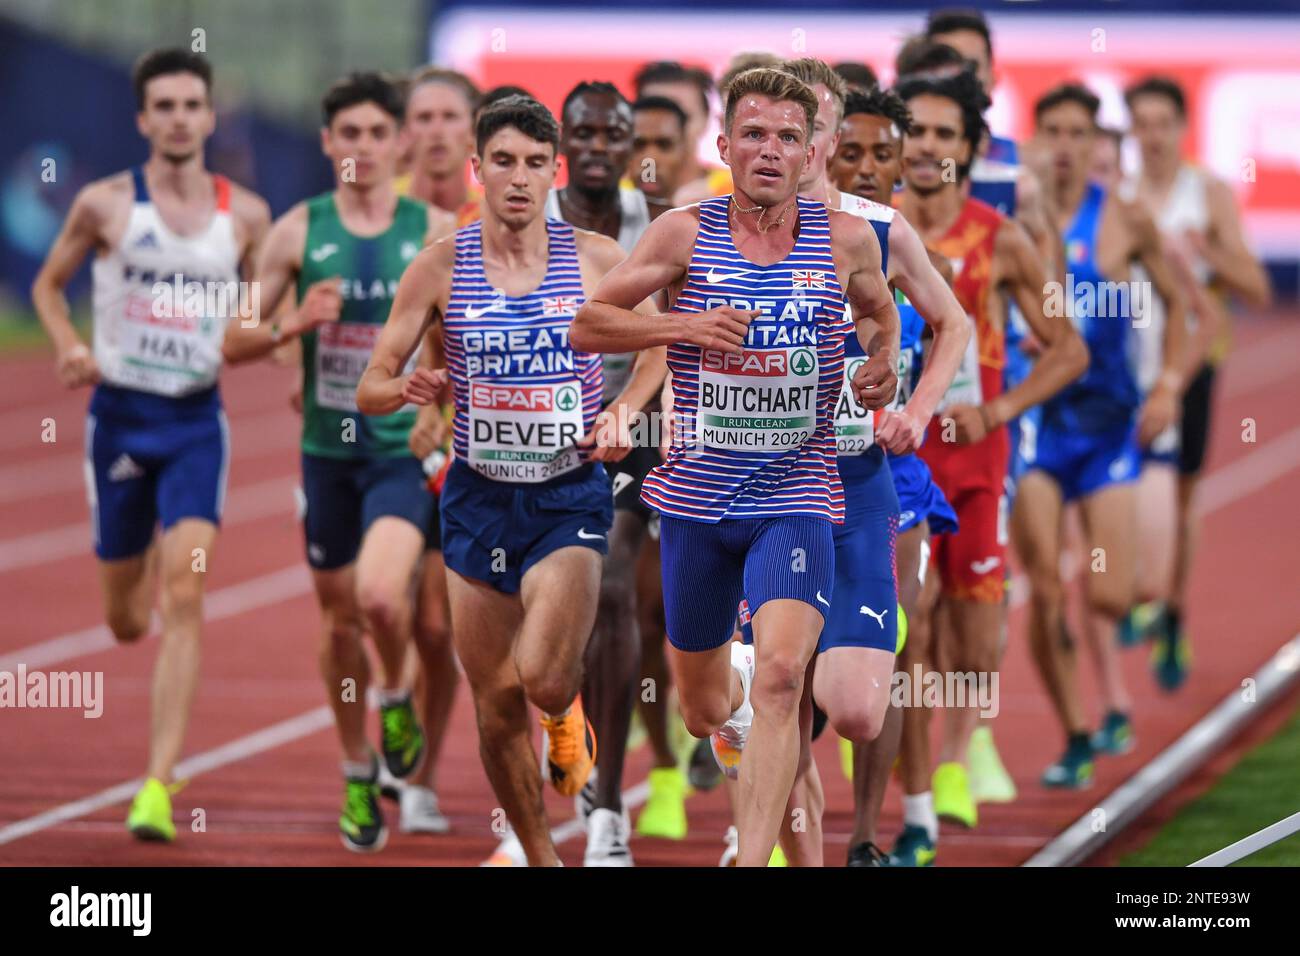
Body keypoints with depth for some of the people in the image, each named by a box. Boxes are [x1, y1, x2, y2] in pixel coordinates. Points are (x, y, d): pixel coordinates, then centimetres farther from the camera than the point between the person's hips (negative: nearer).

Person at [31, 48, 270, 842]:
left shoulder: (245, 216, 1)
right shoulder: (106, 205, -3)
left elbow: (265, 312, 15)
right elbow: (49, 284, 10)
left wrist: (259, 328, -7)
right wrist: (69, 346, -8)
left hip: (198, 421, 0)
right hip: (120, 414, 1)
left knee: (184, 596, -17)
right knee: (126, 620, 11)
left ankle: (158, 788, -19)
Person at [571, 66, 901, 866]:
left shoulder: (846, 239, 0)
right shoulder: (686, 233, -3)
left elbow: (881, 312, 22)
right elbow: (588, 325, 0)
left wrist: (884, 365, 0)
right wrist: (685, 326, -16)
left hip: (796, 497, -1)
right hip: (698, 497, 1)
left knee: (781, 675, -25)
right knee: (704, 710, 16)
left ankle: (753, 865, -26)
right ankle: (733, 688, 55)